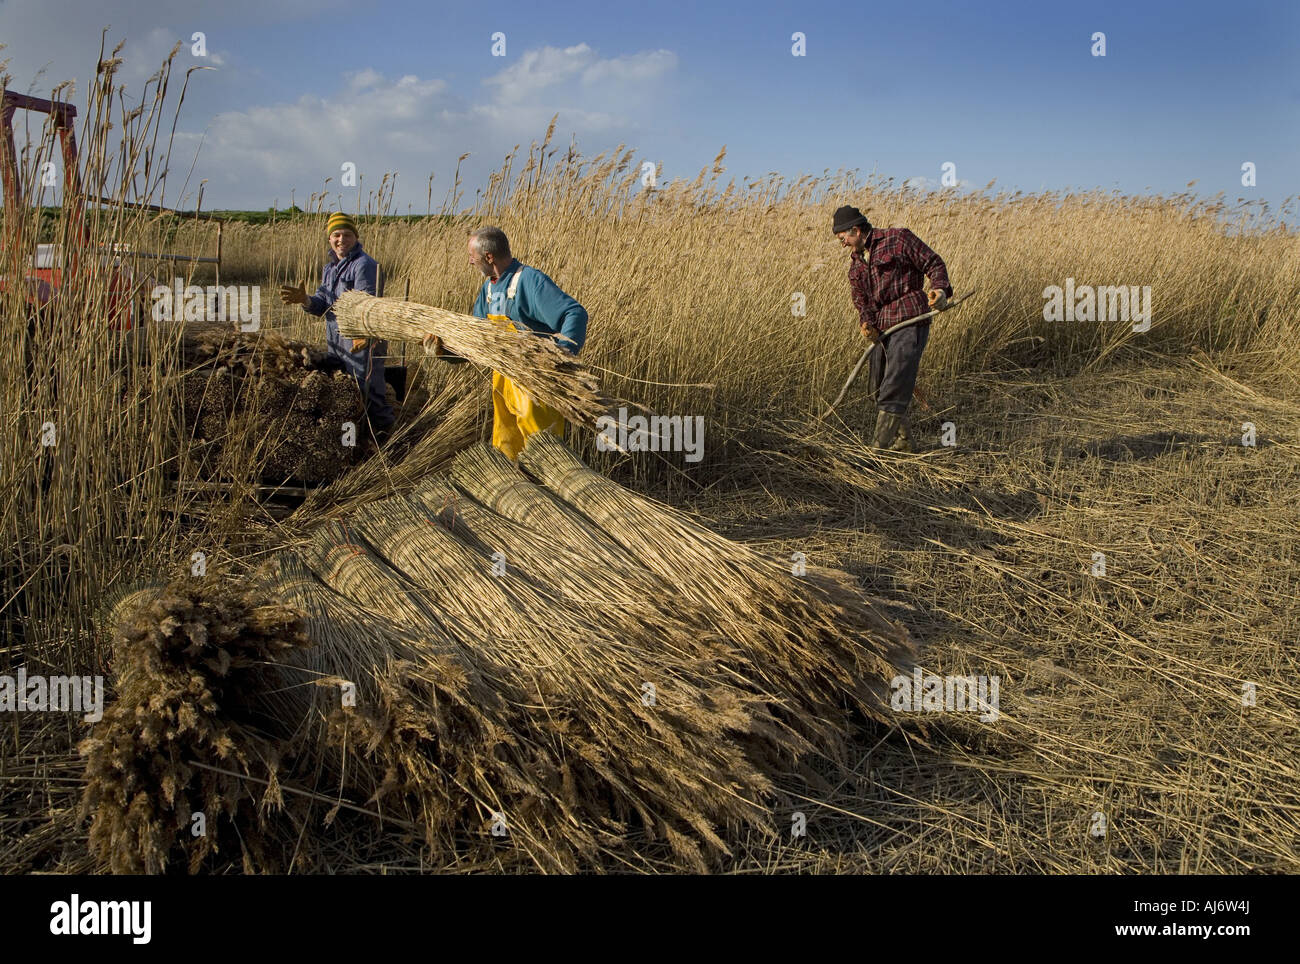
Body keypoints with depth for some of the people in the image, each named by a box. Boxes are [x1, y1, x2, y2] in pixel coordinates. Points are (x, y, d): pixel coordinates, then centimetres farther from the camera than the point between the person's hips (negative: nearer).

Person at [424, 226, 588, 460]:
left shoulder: (530, 280, -18)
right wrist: (443, 348, -1)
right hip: (504, 380, 9)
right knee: (505, 451, 17)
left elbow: (575, 313, -26)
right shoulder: (489, 287, 11)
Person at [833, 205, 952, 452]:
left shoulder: (897, 238, -3)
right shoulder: (855, 262, 19)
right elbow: (860, 299, 15)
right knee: (879, 390, 11)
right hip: (881, 330, 8)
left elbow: (933, 263, -3)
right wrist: (865, 323, -6)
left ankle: (880, 445, -19)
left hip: (910, 324, -8)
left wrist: (940, 289, -21)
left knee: (893, 391, -15)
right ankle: (904, 443, 27)